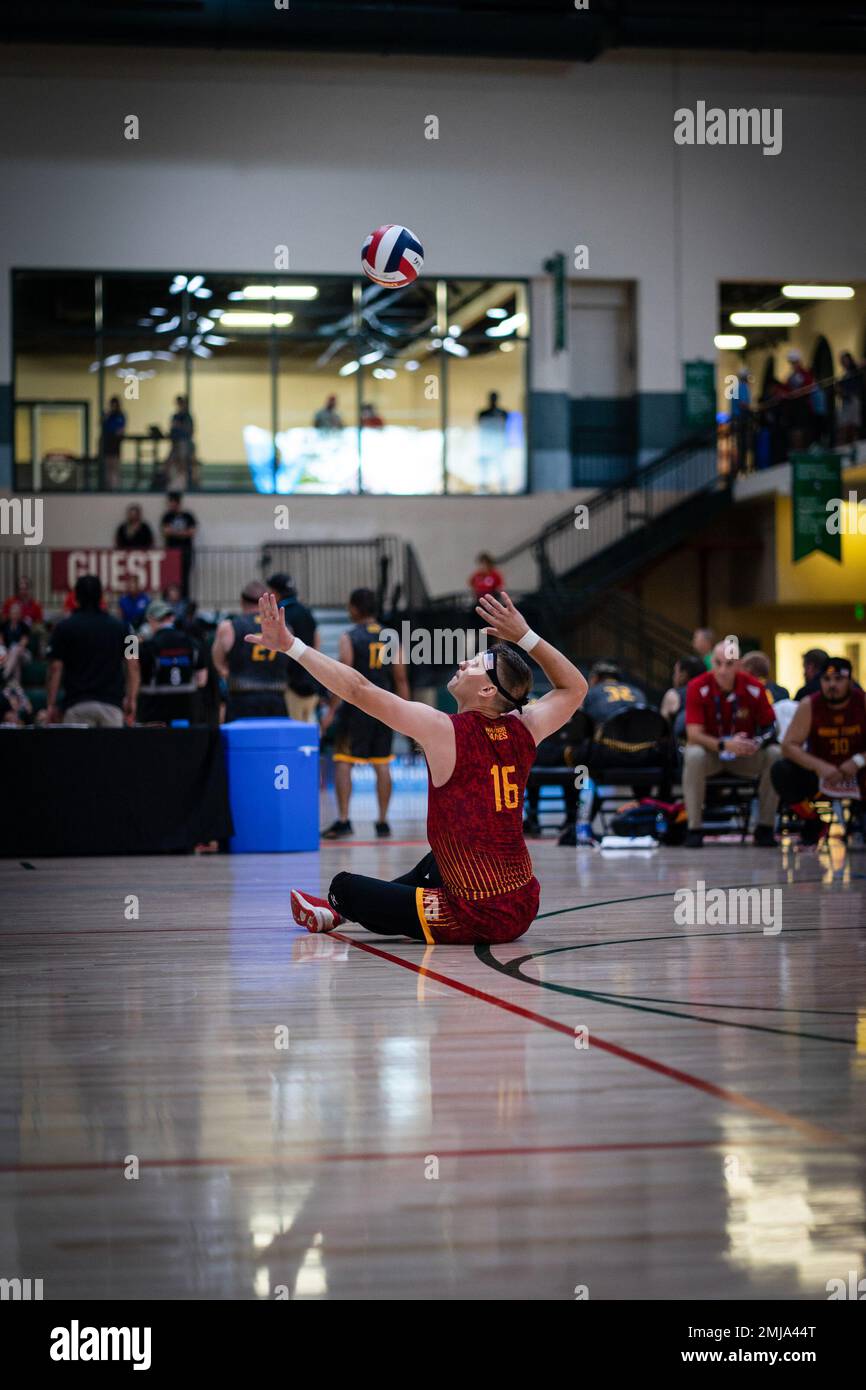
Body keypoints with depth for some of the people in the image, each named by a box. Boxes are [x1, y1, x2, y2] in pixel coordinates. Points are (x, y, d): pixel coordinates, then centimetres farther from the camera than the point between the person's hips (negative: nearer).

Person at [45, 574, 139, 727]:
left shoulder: (64, 627, 2)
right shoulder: (120, 627, 9)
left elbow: (55, 668, -2)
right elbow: (133, 665, 4)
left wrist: (51, 704, 1)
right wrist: (131, 700, 6)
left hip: (77, 704, -2)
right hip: (111, 703, 2)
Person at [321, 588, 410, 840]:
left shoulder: (350, 638, -7)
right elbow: (401, 679, 8)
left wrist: (331, 710, -11)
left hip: (356, 706, -5)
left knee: (343, 762, 0)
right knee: (382, 765, 9)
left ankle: (343, 820, -7)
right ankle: (383, 822, 10)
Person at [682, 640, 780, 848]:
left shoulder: (753, 688, -12)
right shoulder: (697, 688, -17)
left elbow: (770, 726, -5)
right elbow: (694, 734, -22)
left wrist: (758, 743, -29)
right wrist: (724, 745, -39)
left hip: (745, 754, 2)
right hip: (710, 752, -2)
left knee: (775, 755, -26)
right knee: (693, 755, -35)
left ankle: (765, 827, -16)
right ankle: (694, 828, -27)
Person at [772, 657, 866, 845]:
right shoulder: (809, 706, -11)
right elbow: (788, 746, -17)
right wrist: (819, 766, -32)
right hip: (819, 772, 1)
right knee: (782, 771, -26)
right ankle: (813, 821, -3)